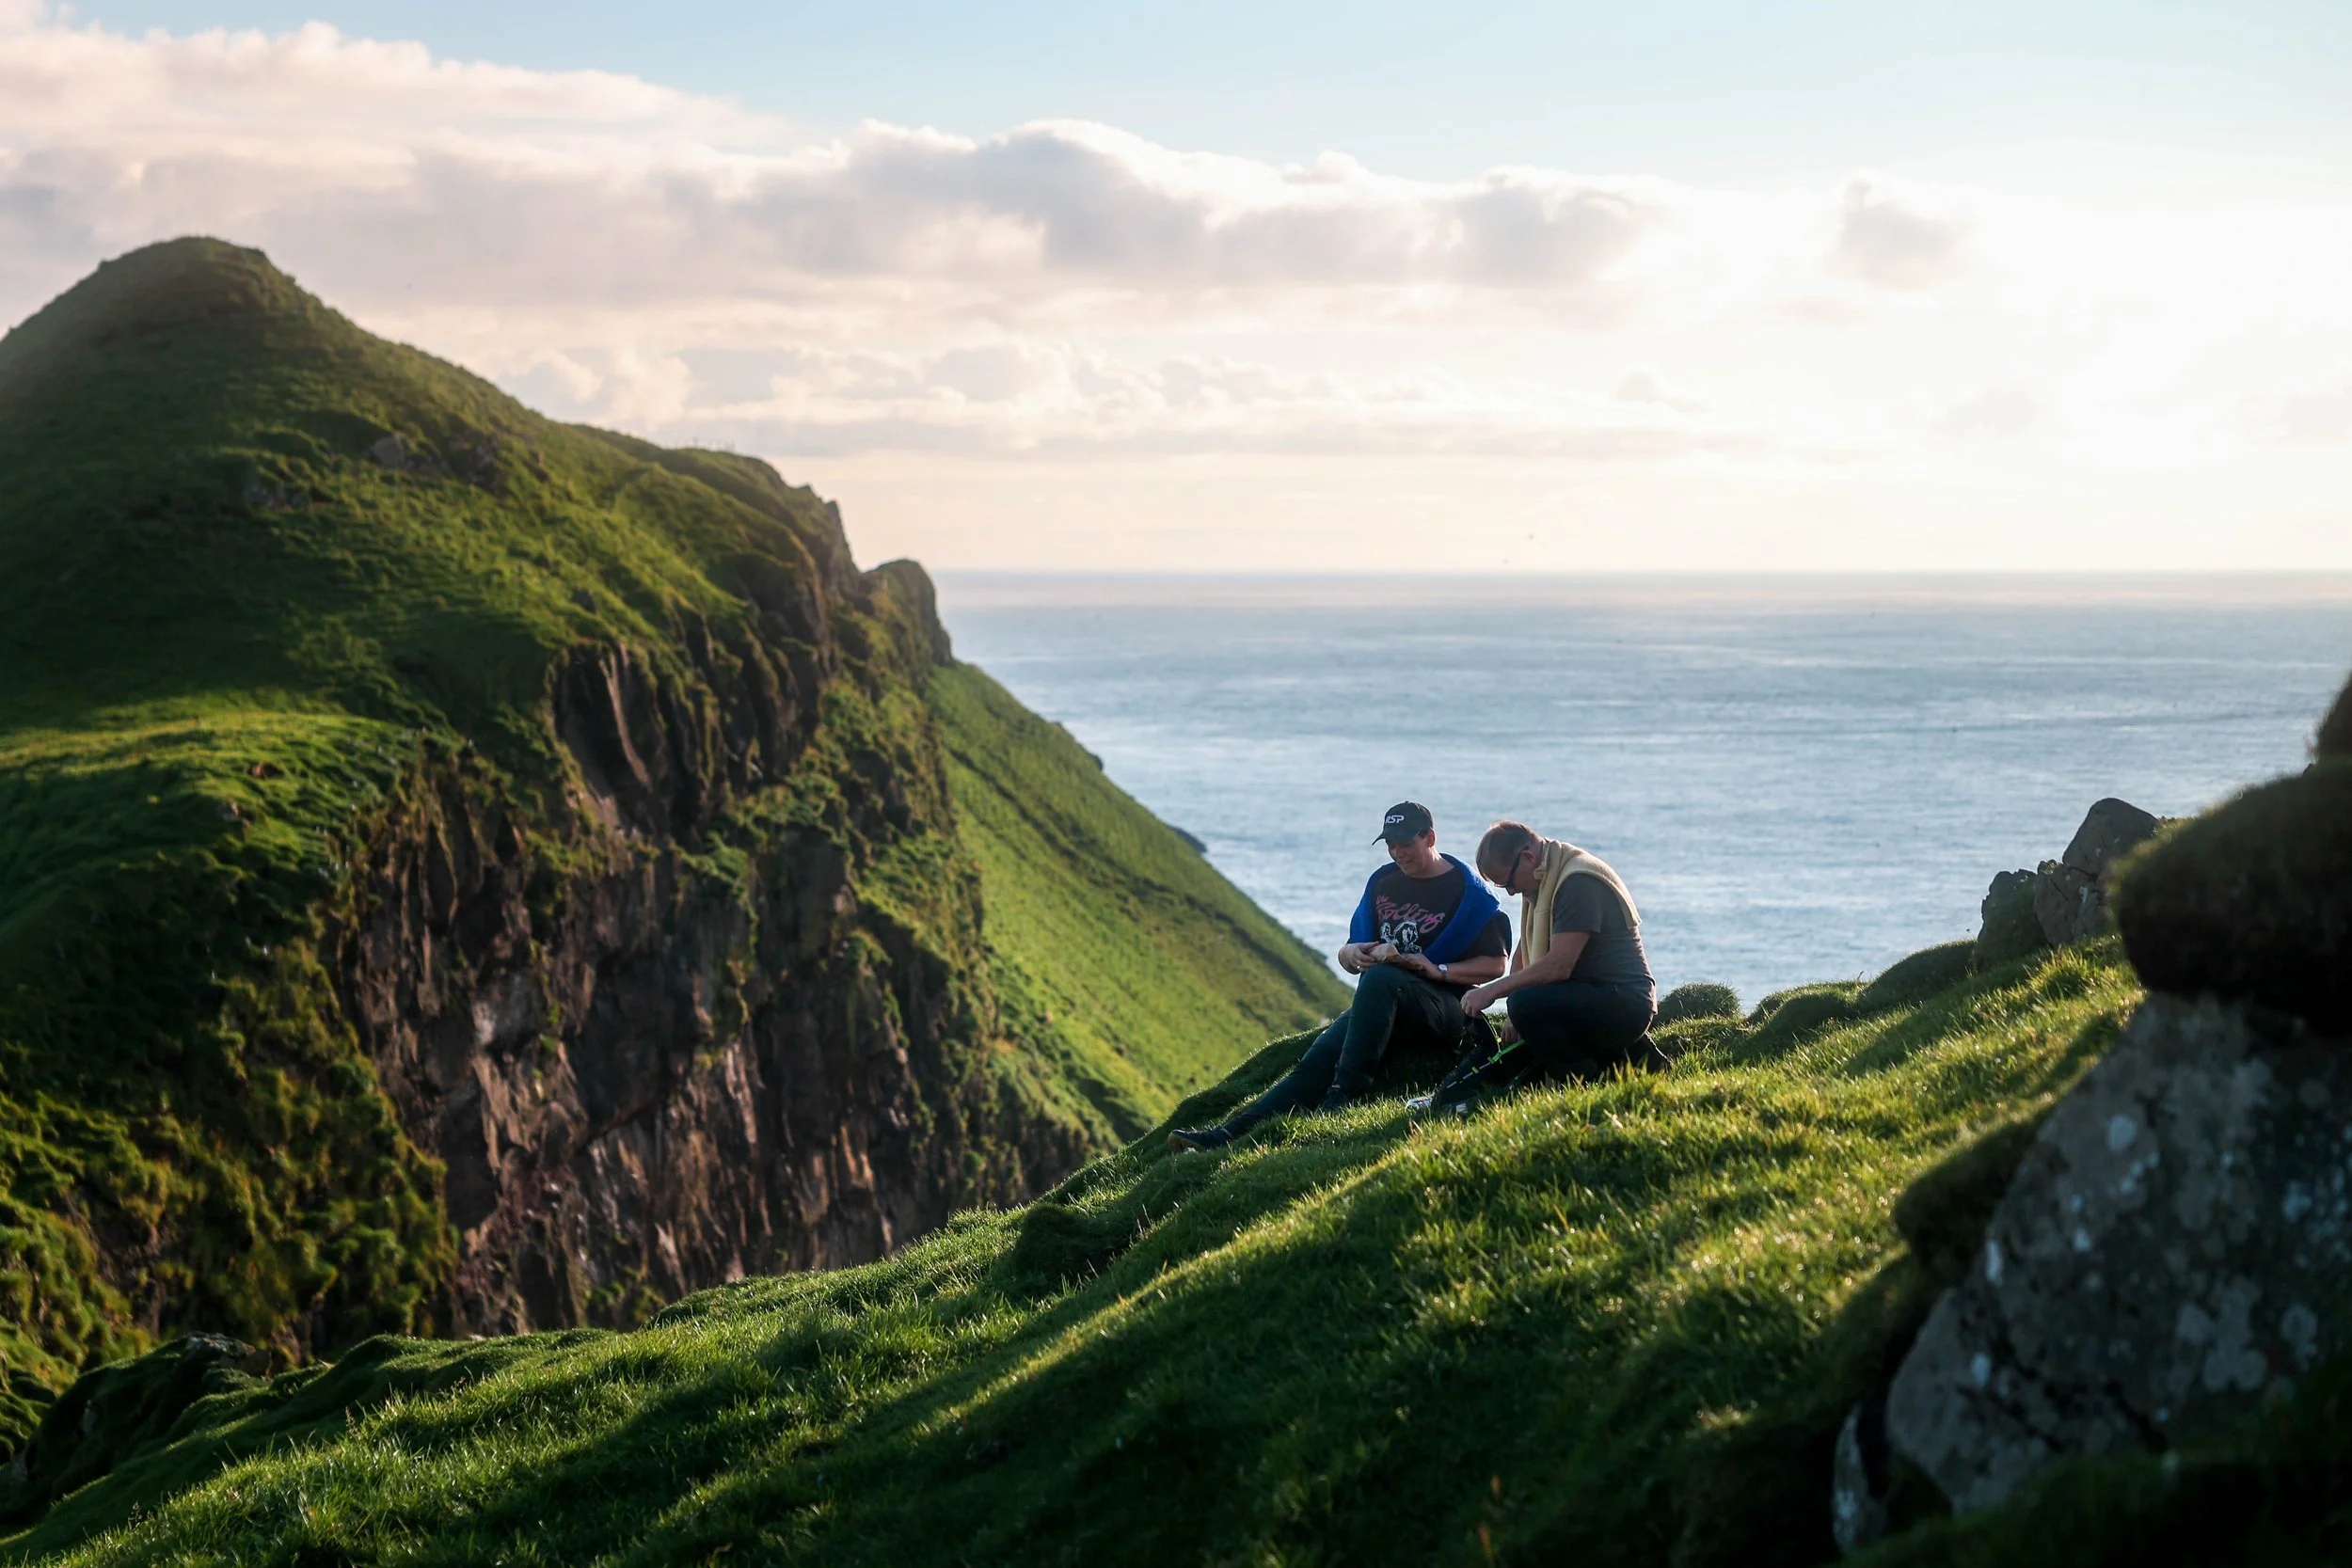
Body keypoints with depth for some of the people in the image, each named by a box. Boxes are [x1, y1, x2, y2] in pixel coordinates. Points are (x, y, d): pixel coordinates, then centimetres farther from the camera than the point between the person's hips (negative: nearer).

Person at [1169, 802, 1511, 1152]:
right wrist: (1352, 953, -4)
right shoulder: (1382, 883, 17)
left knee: (1379, 977, -37)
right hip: (1382, 1004, 5)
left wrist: (1438, 970, -17)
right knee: (1318, 1060, -20)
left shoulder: (1468, 892, -1)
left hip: (1446, 1008, -5)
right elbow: (1349, 952, 21)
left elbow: (1495, 964, -3)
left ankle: (1344, 1094, -43)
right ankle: (1227, 1134, -35)